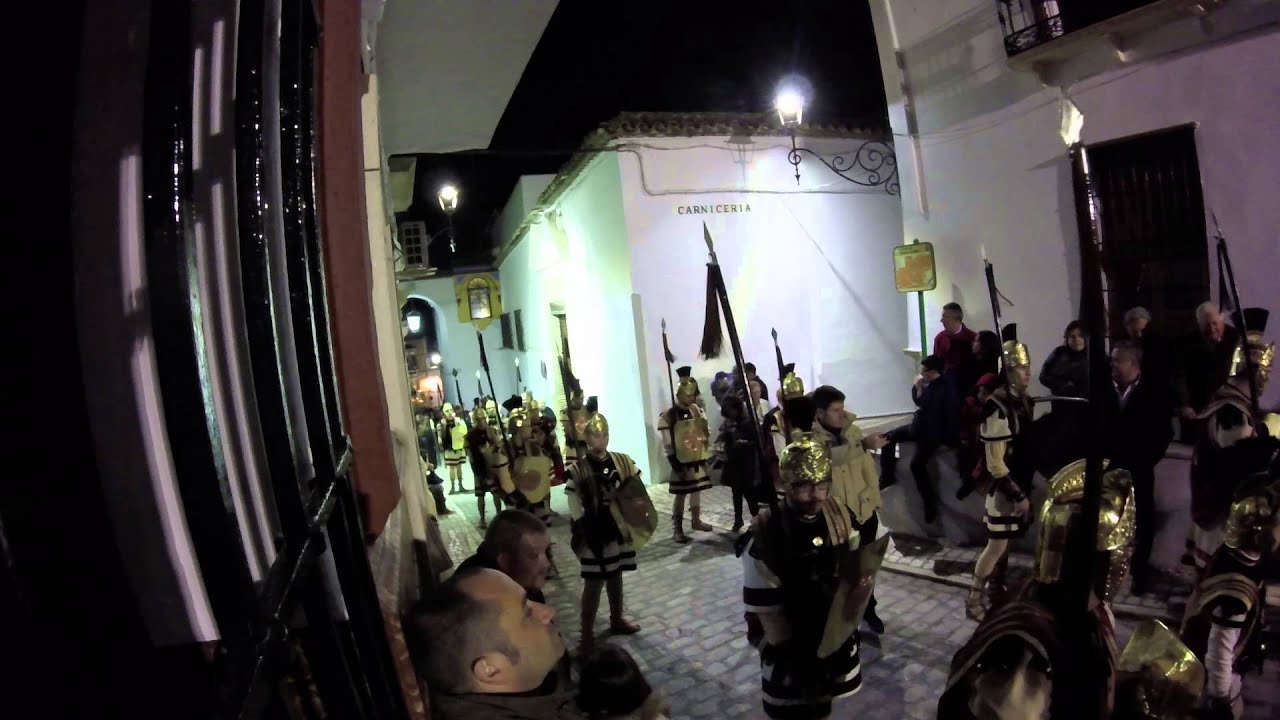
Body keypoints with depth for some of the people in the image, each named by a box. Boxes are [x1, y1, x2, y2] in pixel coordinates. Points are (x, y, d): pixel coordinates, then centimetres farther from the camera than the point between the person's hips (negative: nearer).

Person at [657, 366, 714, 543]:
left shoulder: (698, 411, 5)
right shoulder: (668, 416, -14)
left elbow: (706, 433, 14)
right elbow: (667, 446, -15)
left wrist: (706, 455, 8)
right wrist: (677, 466, -17)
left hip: (698, 460, 6)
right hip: (682, 463, -6)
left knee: (697, 491, 17)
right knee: (681, 495, -1)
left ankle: (696, 520, 33)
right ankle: (677, 529, 6)